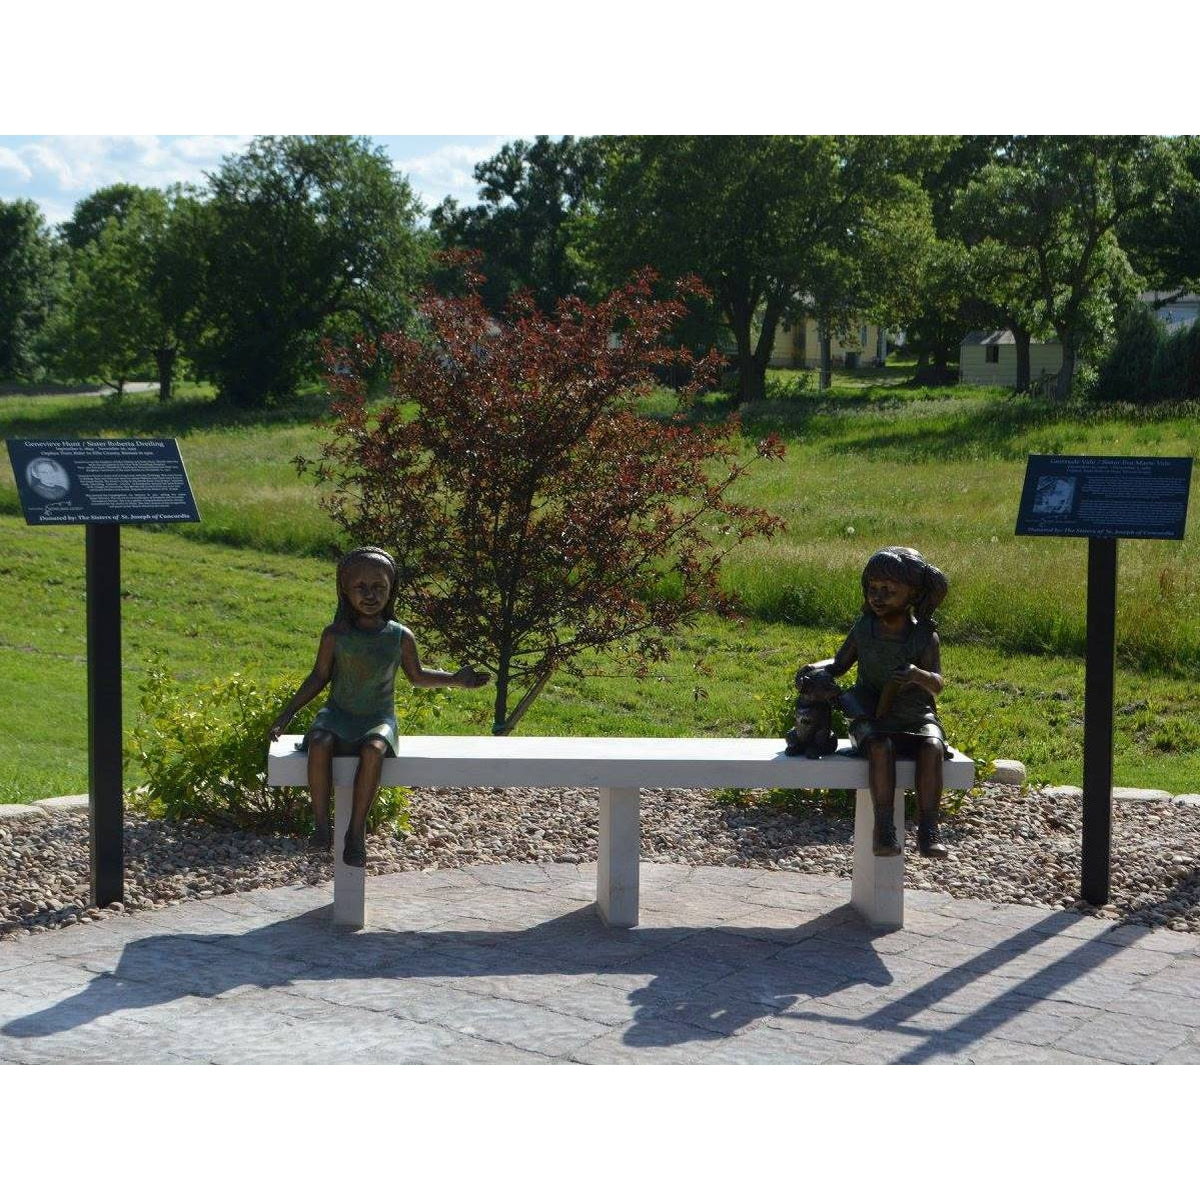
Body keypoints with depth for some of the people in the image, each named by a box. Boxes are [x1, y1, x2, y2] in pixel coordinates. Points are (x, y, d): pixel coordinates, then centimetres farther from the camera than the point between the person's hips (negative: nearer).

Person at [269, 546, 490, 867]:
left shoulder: (400, 637, 1)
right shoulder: (335, 635, 0)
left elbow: (417, 676, 17)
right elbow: (319, 676, 9)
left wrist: (455, 679, 7)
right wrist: (287, 714, 4)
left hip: (378, 719, 0)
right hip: (338, 712, 0)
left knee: (373, 750, -36)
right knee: (320, 744, -34)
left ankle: (357, 831, -25)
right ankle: (321, 825, -23)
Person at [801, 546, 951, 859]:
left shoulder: (925, 636, -3)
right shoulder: (863, 629, 3)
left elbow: (937, 683, -12)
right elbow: (839, 664, 13)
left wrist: (918, 675, -35)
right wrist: (814, 668, -8)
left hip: (916, 717, 0)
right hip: (872, 718, 0)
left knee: (932, 747, -32)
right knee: (880, 746, -34)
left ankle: (927, 828, -31)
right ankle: (884, 827, -36)